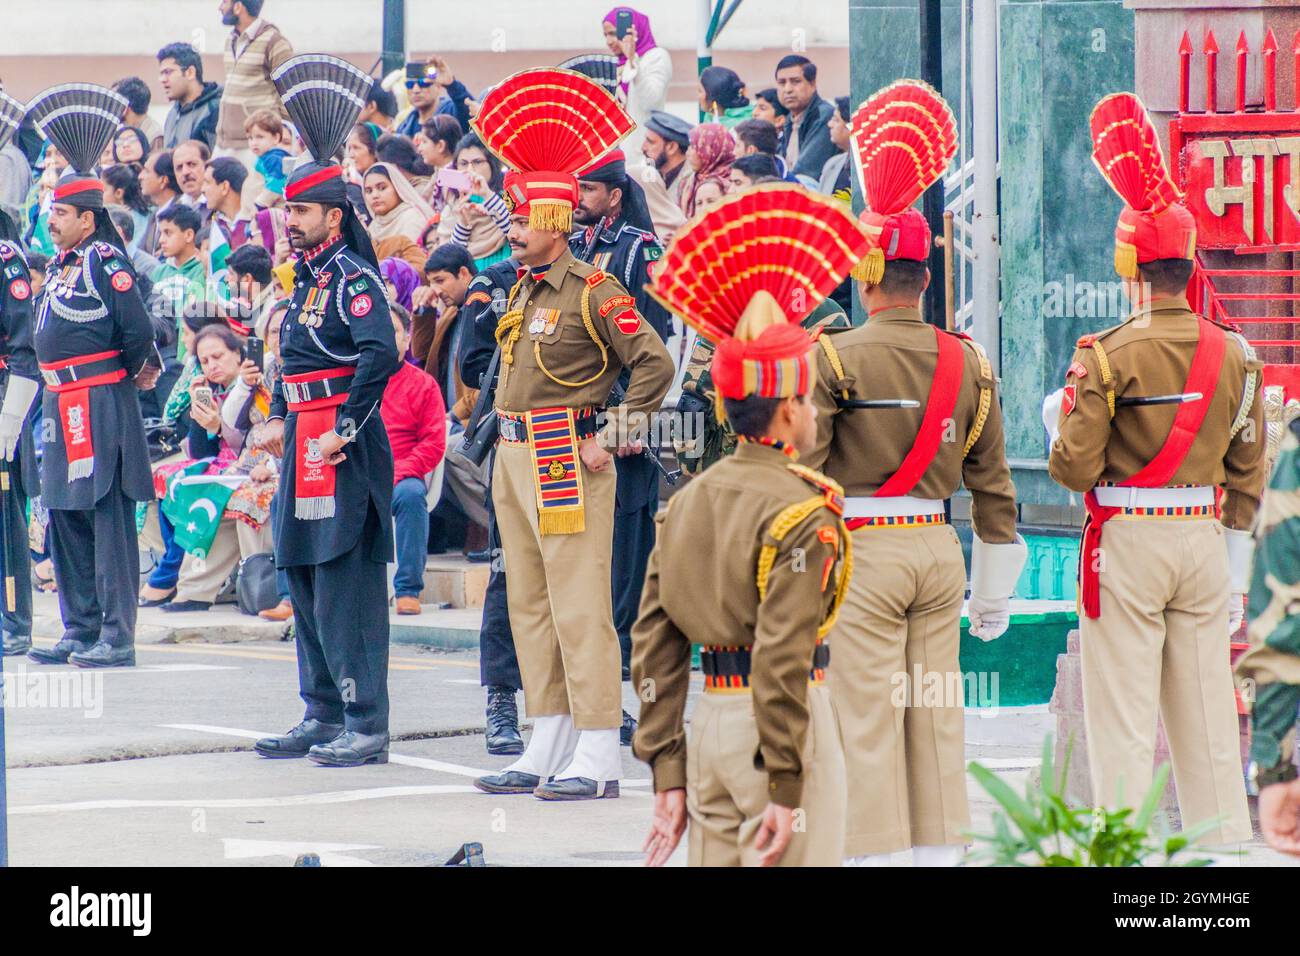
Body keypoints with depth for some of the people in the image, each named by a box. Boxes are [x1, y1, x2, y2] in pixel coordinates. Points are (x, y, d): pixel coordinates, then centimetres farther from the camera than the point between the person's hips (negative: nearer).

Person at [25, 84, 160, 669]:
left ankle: (117, 638, -6)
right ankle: (81, 630, 20)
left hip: (101, 404, -10)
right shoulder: (62, 265, 16)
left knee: (109, 518, -7)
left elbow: (138, 330, -18)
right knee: (65, 520, 13)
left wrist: (129, 372, -2)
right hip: (64, 404, 10)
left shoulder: (106, 262, -12)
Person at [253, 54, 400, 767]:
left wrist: (346, 429, -22)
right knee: (307, 587, 13)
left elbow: (380, 354, -25)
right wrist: (278, 417, 17)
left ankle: (366, 727, -8)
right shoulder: (309, 278, 16)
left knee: (346, 590, -10)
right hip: (305, 448, 10)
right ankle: (323, 717, 21)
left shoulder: (352, 278, -12)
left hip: (344, 453, -10)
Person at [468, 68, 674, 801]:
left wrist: (611, 440, -13)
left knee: (579, 610, -9)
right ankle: (548, 751, 17)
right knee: (530, 609, 11)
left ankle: (598, 759, -9)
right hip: (515, 460, 9)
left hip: (566, 461, -9)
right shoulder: (524, 291, 14)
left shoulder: (592, 291, -11)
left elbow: (655, 364, -15)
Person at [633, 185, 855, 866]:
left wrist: (667, 771, 12)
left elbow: (653, 646, 9)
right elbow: (783, 657, -20)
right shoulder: (803, 516, -13)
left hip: (709, 723, 7)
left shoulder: (686, 503, 10)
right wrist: (786, 787, -17)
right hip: (779, 725, -7)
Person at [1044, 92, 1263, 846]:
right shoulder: (1234, 356, 3)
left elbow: (1075, 470, -11)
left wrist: (1063, 421, 10)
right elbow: (1248, 476, 8)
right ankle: (1226, 843, 12)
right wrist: (1235, 576, 15)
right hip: (1205, 543, 4)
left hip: (1127, 543, -4)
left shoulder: (1108, 357, -11)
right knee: (1209, 719, 9)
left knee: (1124, 725, -1)